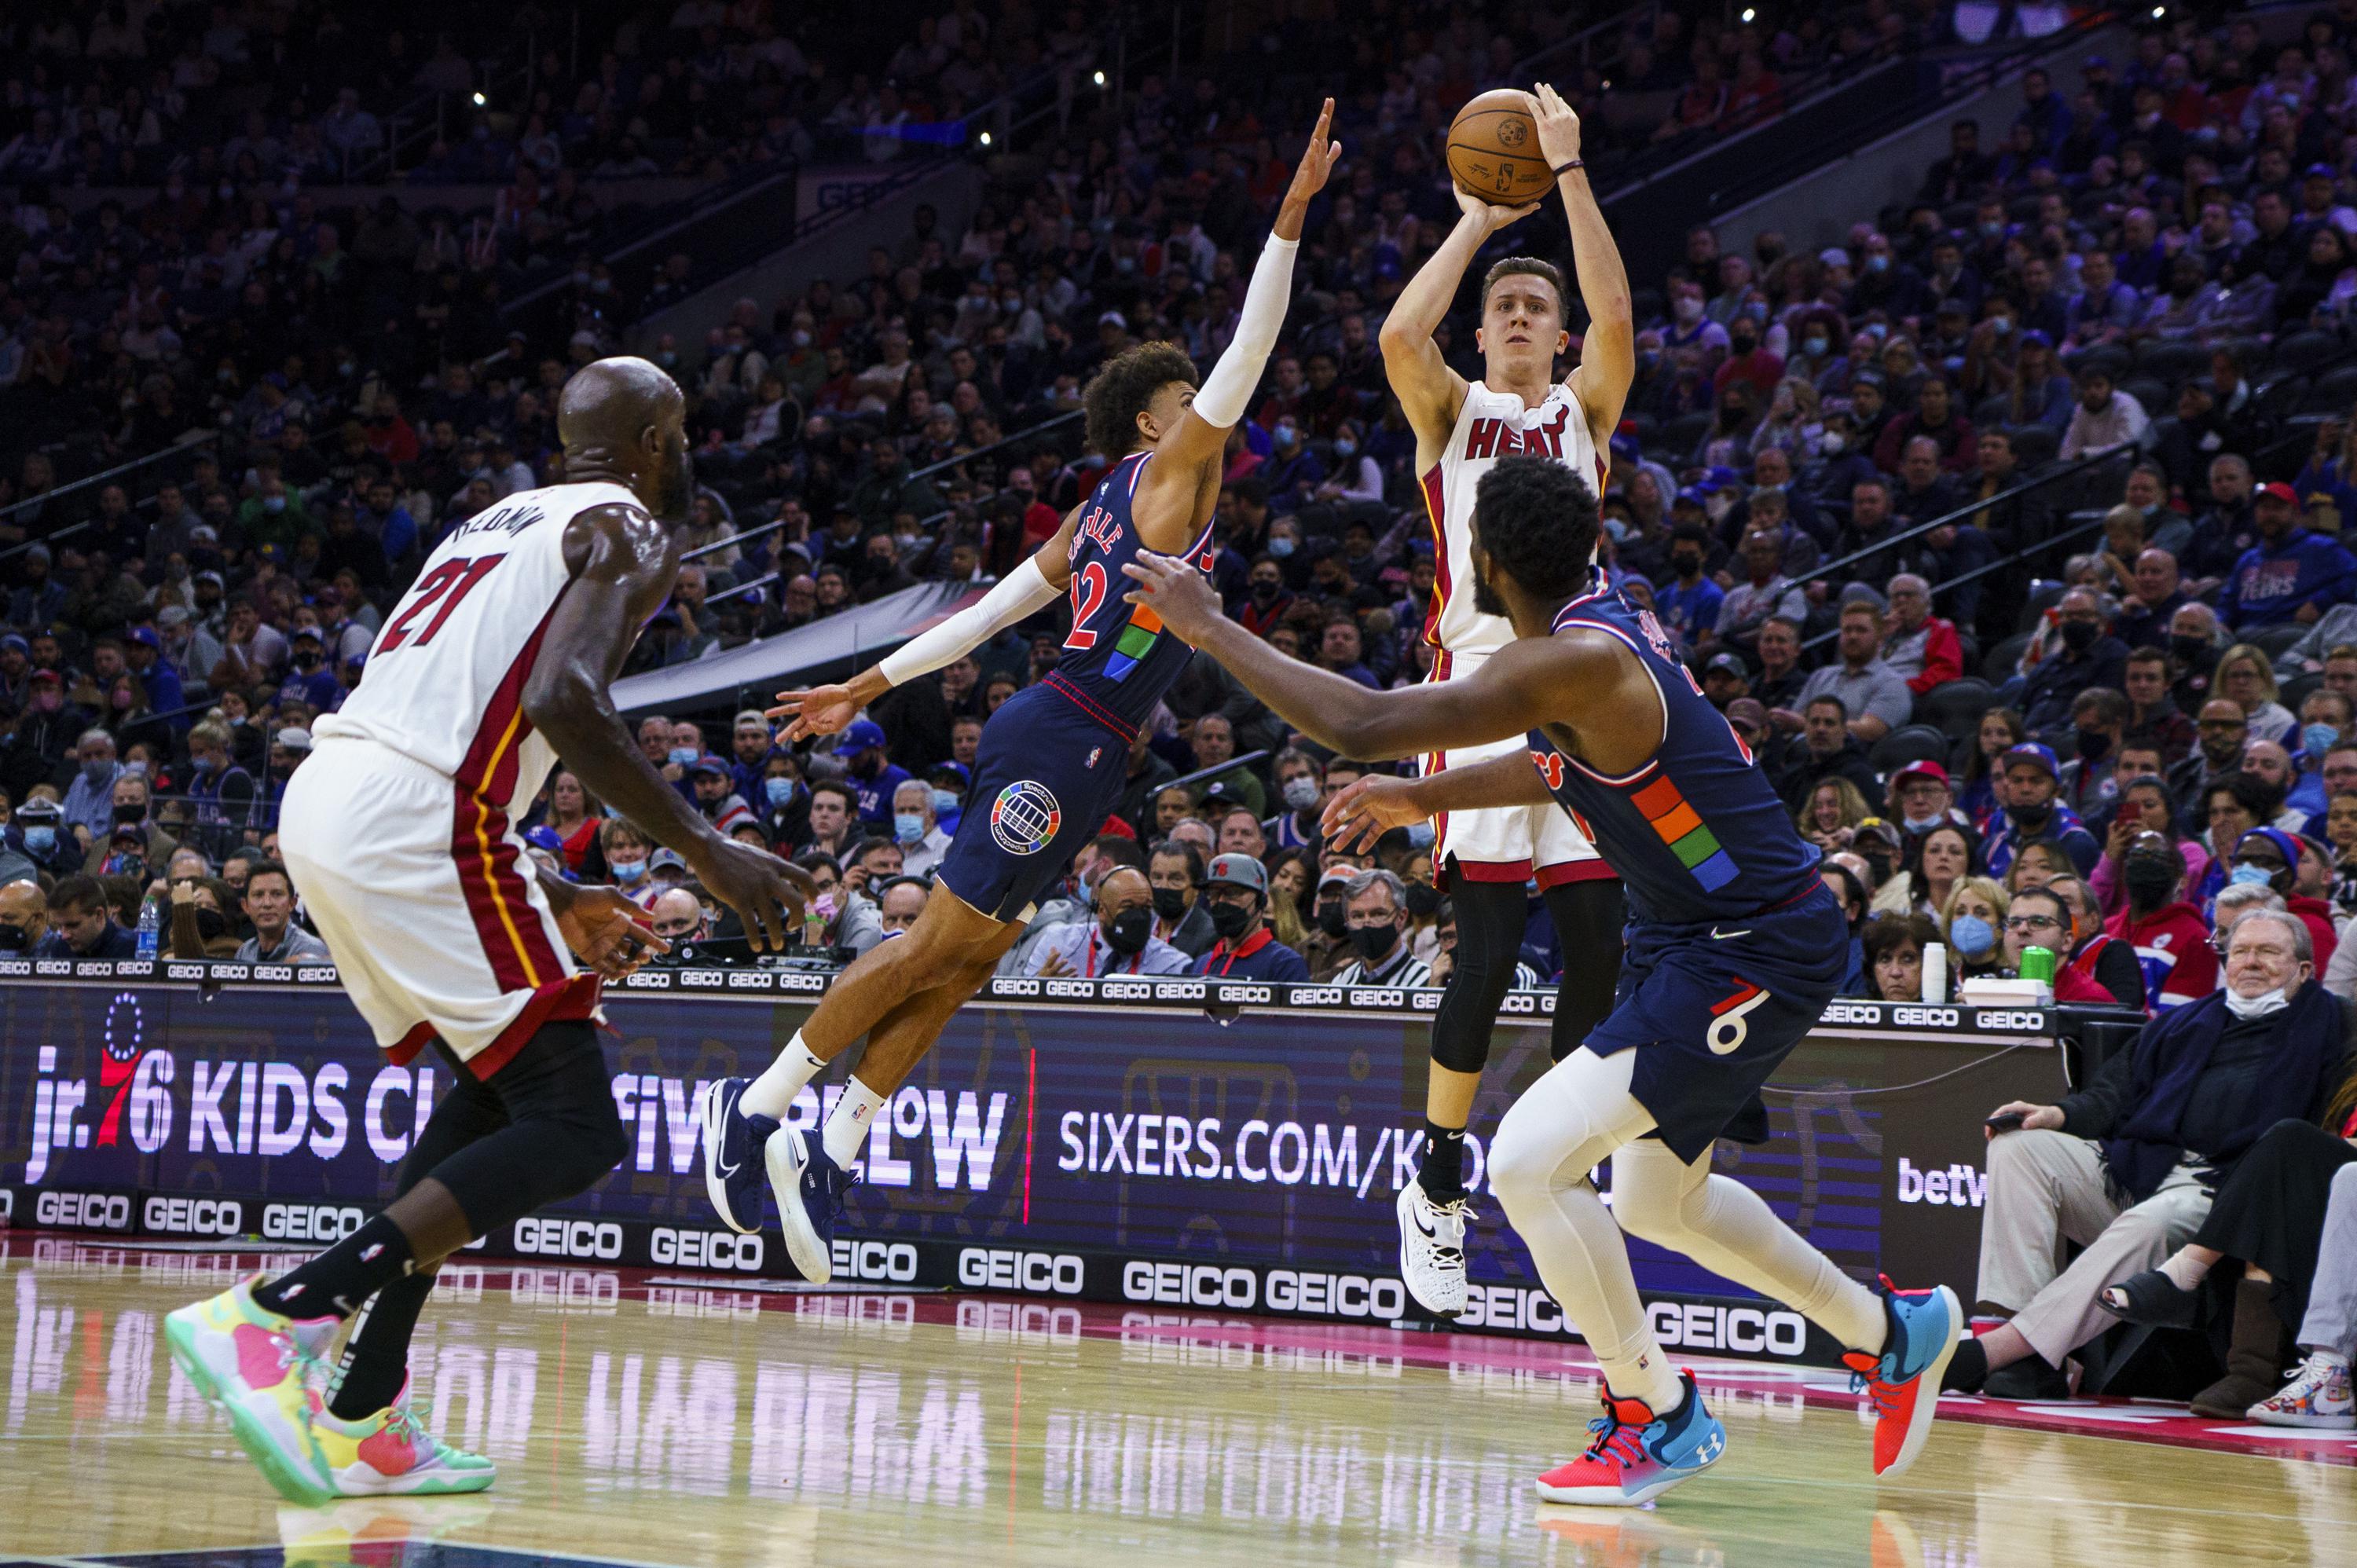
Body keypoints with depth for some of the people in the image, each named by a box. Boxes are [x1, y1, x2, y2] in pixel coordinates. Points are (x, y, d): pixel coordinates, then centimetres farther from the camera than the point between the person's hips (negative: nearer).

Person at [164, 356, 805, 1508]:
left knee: (497, 1088, 22)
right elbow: (565, 699, -18)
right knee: (572, 1129, -5)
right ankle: (271, 1320, -17)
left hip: (323, 805, 9)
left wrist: (557, 903, 32)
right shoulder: (628, 531, 2)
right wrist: (705, 851, -13)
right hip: (415, 830, -9)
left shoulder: (495, 524, 30)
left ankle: (359, 1418, 12)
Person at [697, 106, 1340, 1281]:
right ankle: (760, 1105, -2)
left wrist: (868, 688, 18)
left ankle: (826, 1155, 6)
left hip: (1072, 747, 9)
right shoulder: (1167, 471, -3)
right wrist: (1293, 213, -13)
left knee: (961, 961, 7)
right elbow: (1249, 350, -12)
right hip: (1066, 740, -9)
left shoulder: (1101, 518, 21)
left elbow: (987, 610, 19)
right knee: (940, 944, -7)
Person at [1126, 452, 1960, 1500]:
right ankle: (1893, 1334, 38)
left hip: (1753, 953, -10)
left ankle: (1656, 1416, -1)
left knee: (1529, 1160, -15)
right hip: (1699, 936, 10)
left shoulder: (1579, 660, -27)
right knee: (1652, 1198, 24)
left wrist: (1210, 629, -20)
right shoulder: (1598, 622, 4)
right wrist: (1426, 799, 26)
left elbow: (1363, 726, -29)